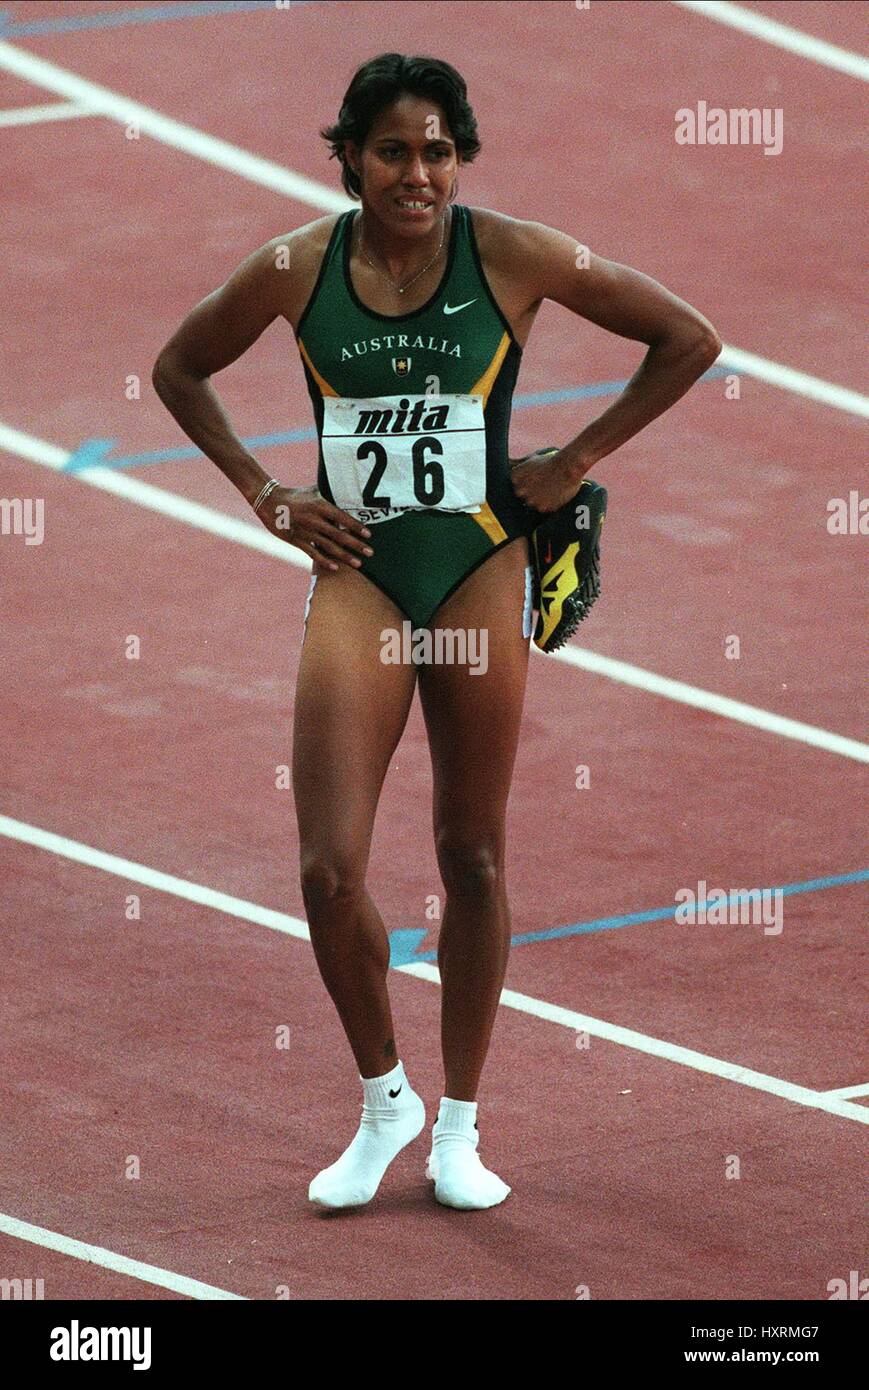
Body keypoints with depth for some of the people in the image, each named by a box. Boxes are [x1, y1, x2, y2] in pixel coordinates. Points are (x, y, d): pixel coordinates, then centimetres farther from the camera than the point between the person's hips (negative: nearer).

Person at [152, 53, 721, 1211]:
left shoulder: (515, 258, -8)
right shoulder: (297, 271, -4)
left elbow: (690, 340, 1)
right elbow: (180, 371, 14)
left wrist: (578, 460, -2)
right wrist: (263, 493, 4)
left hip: (481, 571, -1)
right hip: (355, 576, 1)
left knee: (473, 859, 7)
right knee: (330, 871, -8)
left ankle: (459, 1126, 20)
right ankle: (384, 1102, 15)